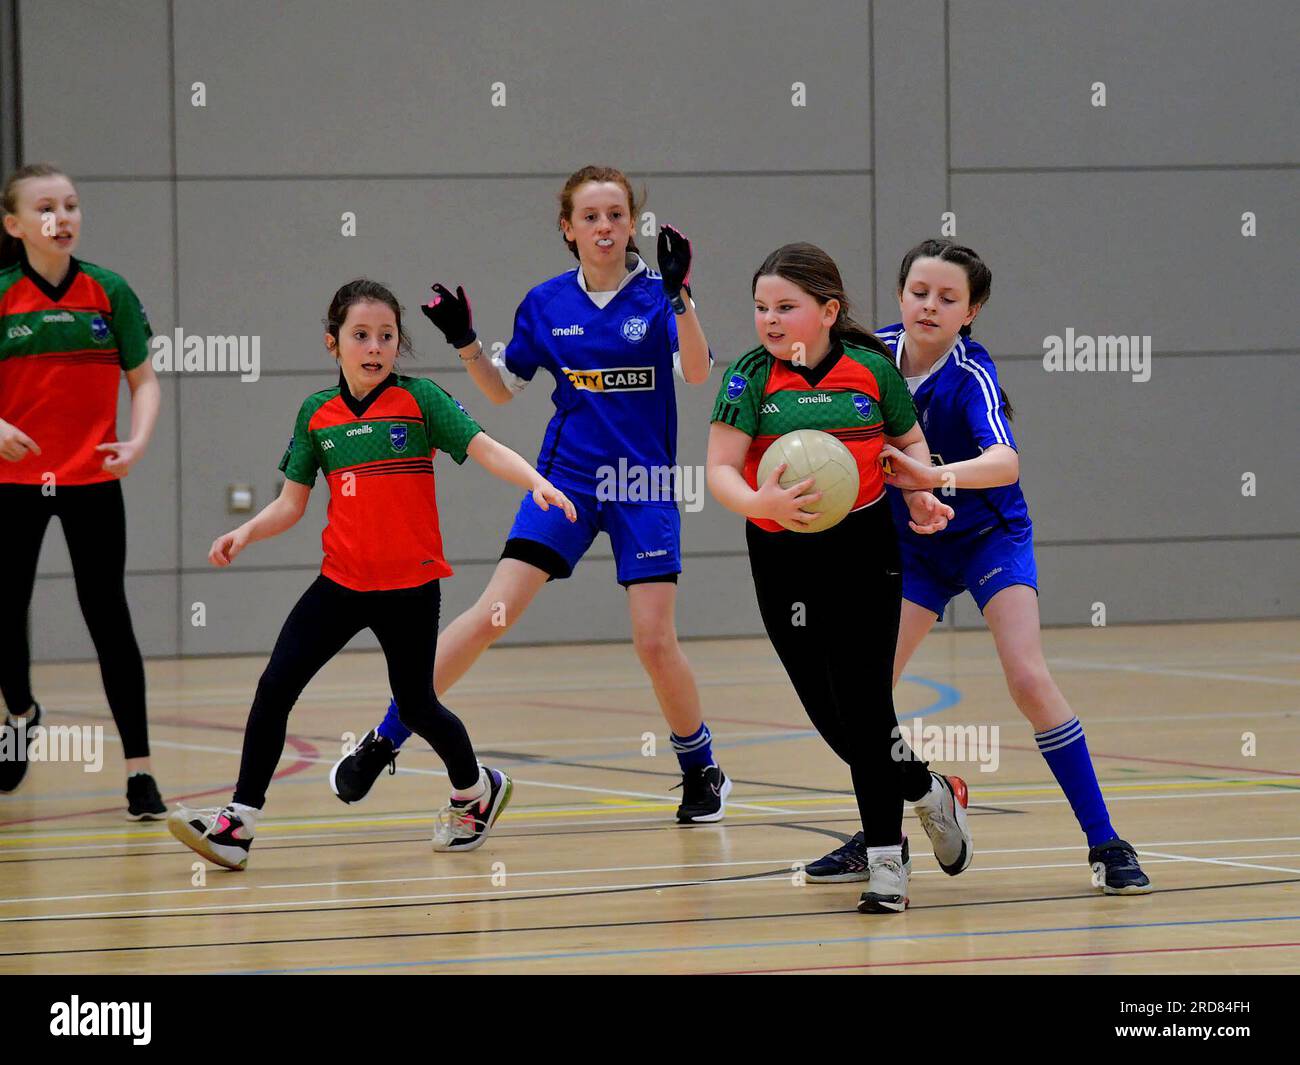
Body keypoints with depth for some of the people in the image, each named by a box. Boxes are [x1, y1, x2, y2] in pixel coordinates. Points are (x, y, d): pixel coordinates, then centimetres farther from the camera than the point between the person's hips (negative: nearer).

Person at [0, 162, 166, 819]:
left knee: (109, 617, -4)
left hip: (92, 478, 0)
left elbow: (144, 380, 2)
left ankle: (139, 770, -2)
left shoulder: (108, 292, -2)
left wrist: (138, 440, -14)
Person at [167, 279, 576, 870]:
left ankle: (476, 789, 37)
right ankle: (238, 824, -7)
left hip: (410, 585, -3)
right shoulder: (316, 413, 5)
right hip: (341, 581, 3)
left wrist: (537, 484, -31)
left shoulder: (419, 399, -5)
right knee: (274, 688, -9)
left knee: (416, 705, 8)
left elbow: (484, 448, -14)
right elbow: (291, 503, 8)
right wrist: (247, 532, -10)